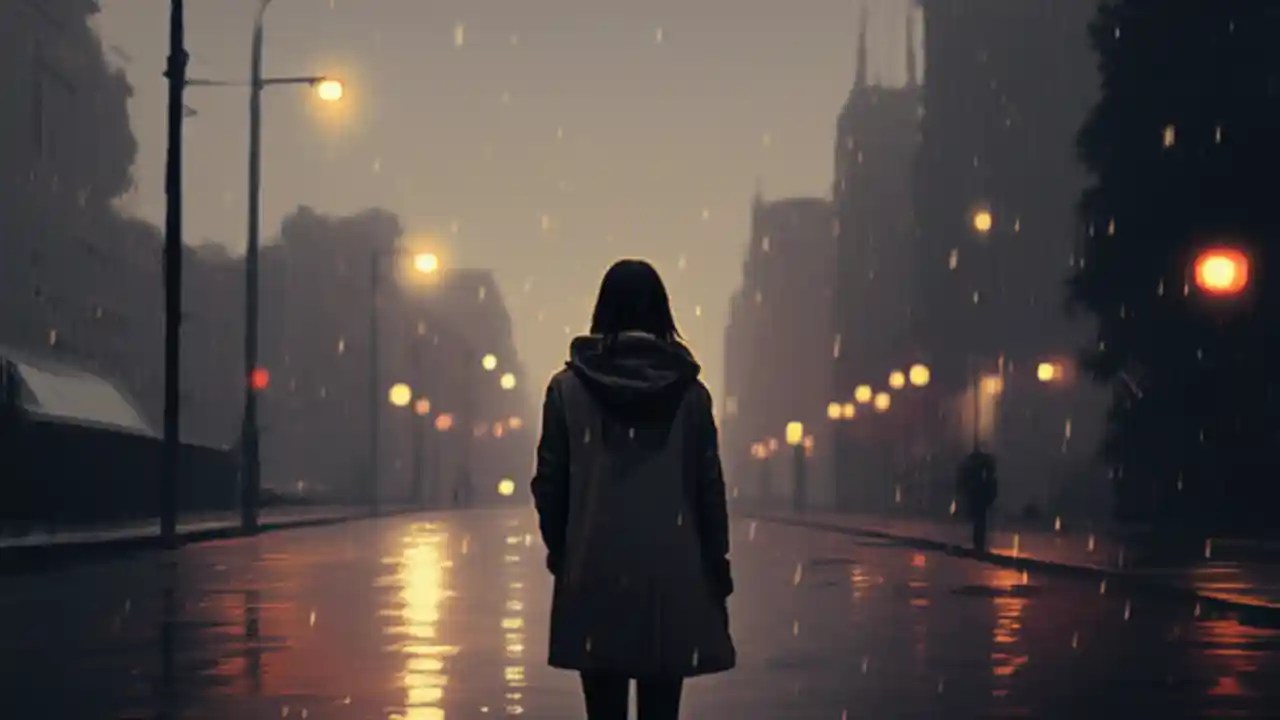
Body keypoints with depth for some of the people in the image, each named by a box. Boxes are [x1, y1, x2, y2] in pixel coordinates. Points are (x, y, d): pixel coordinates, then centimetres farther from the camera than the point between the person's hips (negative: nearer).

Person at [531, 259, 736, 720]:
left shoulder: (568, 387, -1)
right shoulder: (689, 391, -1)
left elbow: (549, 482, 2)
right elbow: (709, 486, 1)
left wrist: (559, 548, 18)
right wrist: (717, 564, 10)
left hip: (594, 570, 0)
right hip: (672, 572, 0)